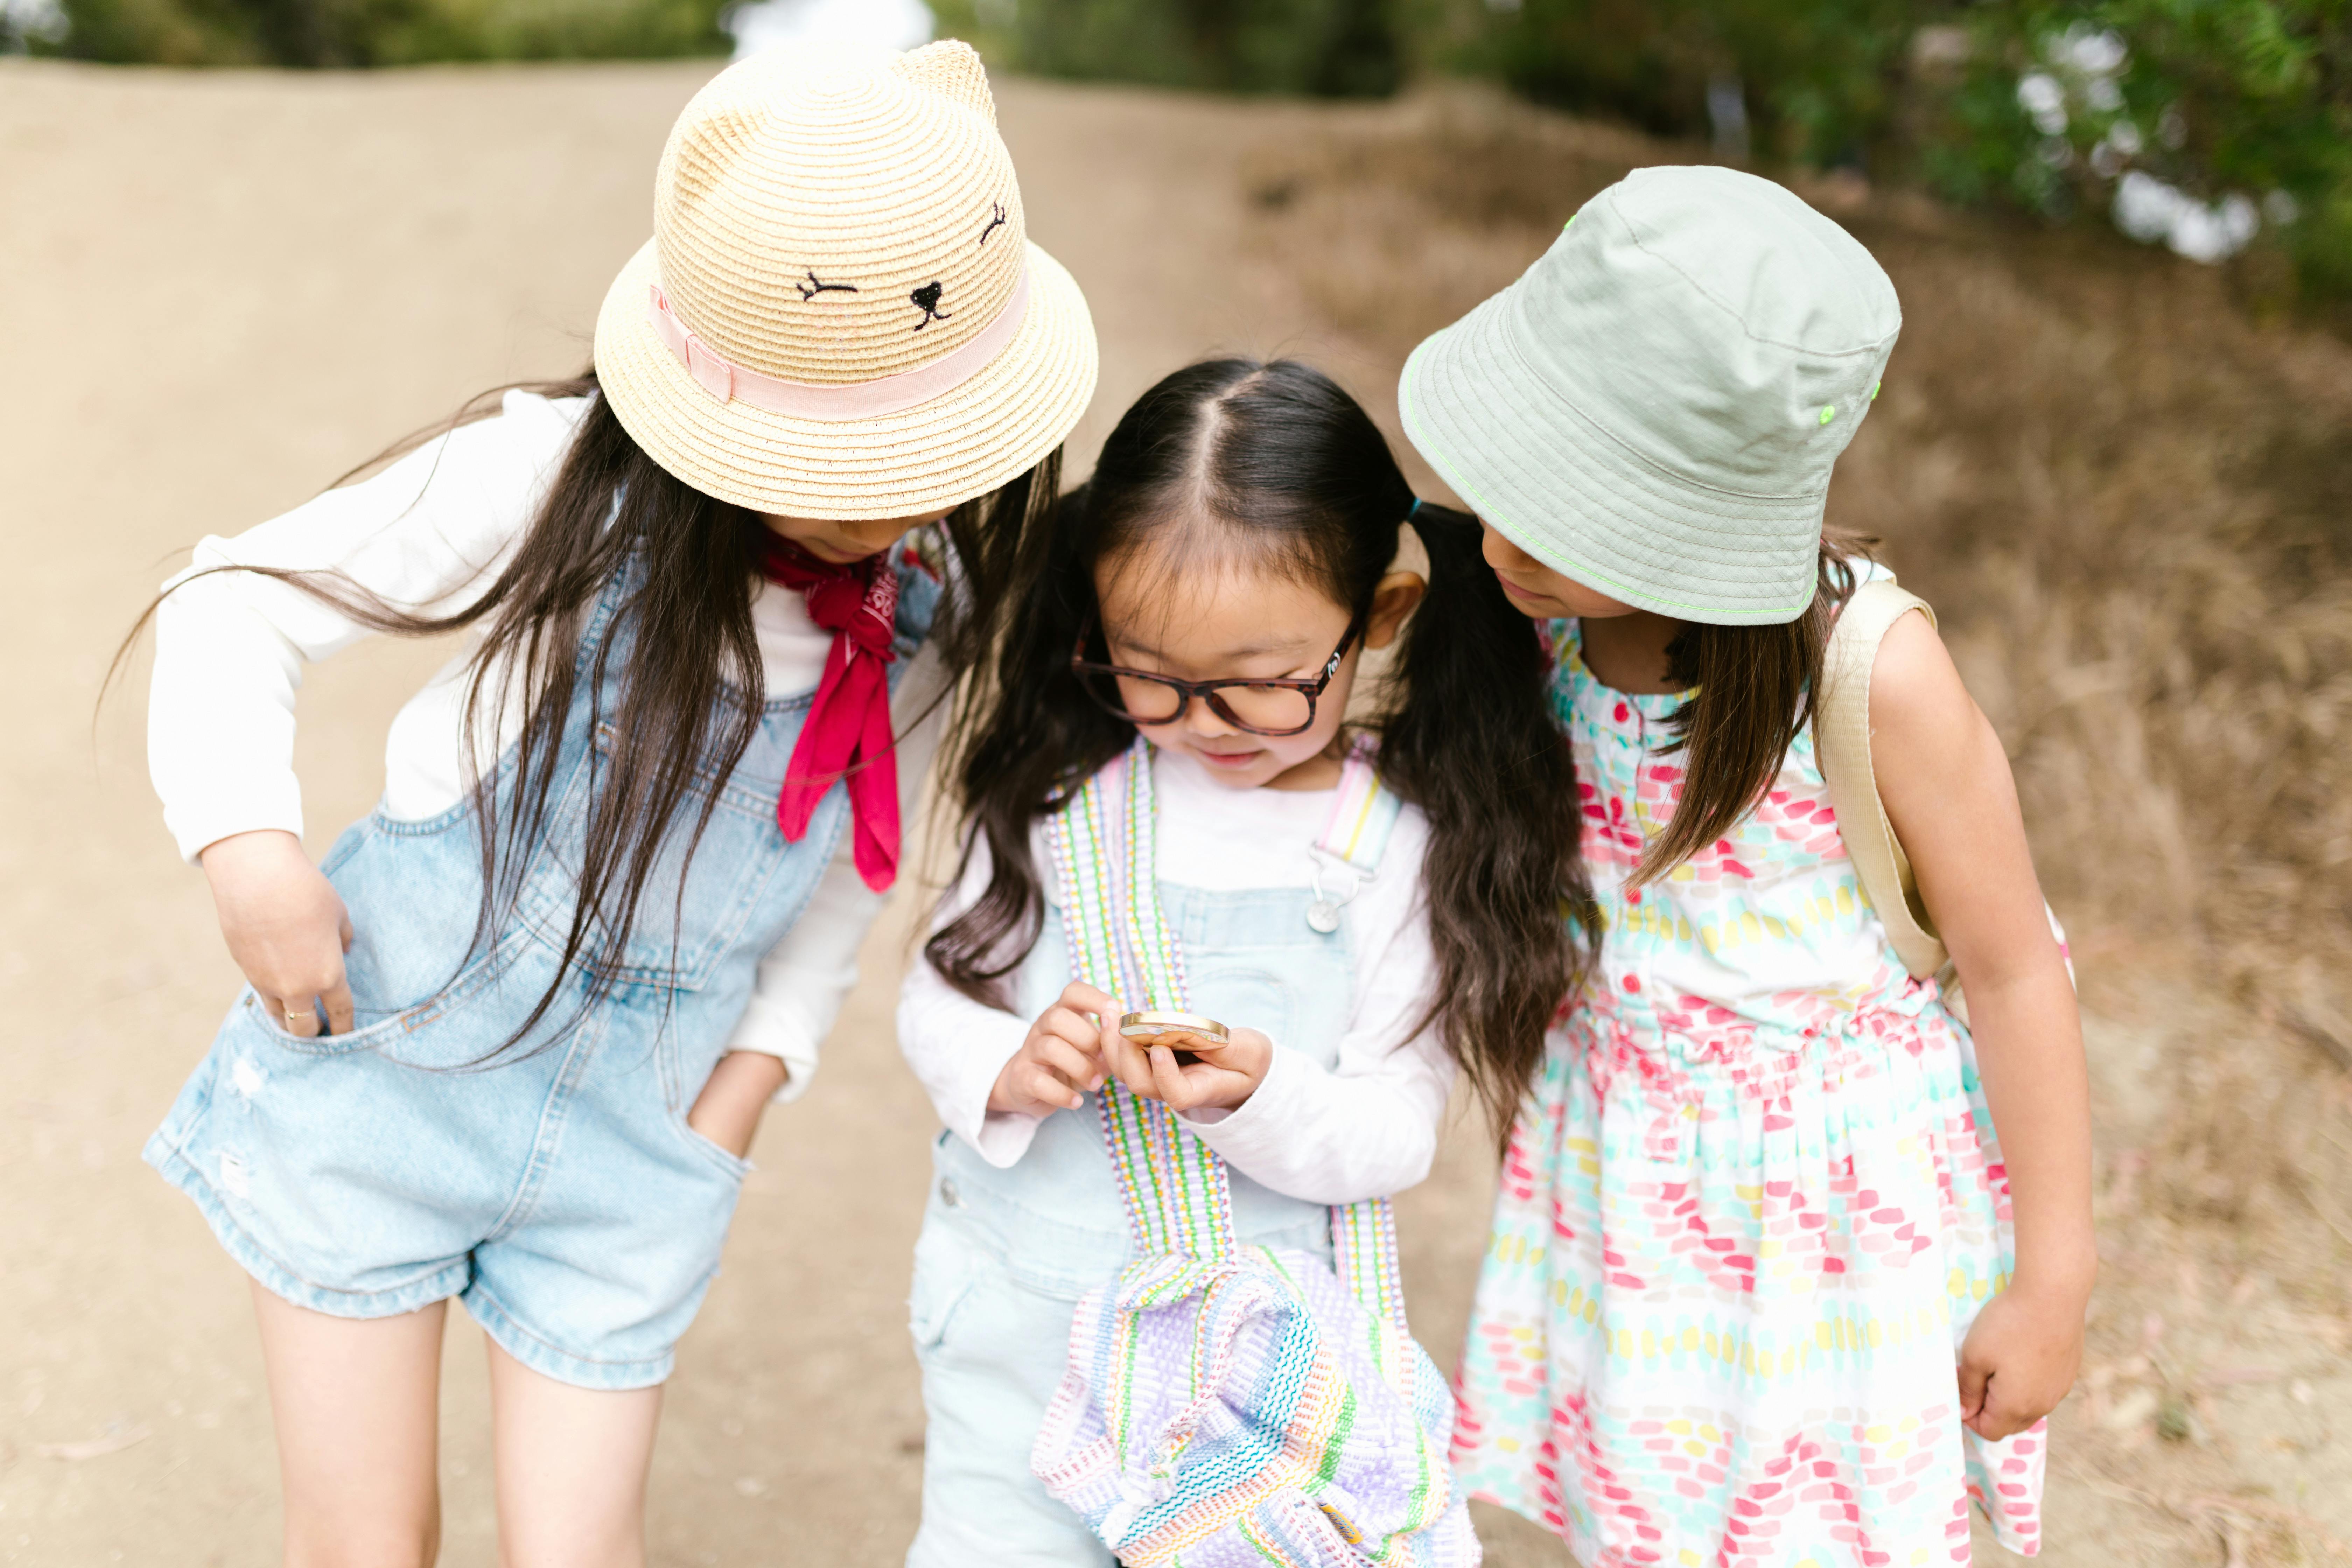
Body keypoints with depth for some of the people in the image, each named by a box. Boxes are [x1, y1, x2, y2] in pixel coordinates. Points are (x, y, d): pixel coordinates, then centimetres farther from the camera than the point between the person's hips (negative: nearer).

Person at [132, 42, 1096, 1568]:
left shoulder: (933, 606, -5)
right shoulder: (560, 476, -18)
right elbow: (238, 599, -8)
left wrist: (764, 1057, -1)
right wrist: (253, 851, -20)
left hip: (636, 1139, 2)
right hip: (383, 1052, -2)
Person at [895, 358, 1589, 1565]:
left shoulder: (1406, 851, -11)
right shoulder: (1061, 791, -6)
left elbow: (1394, 1139, -11)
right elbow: (937, 997, 1)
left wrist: (1259, 1097, -29)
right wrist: (1005, 1067, -20)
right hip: (1016, 1318, 2)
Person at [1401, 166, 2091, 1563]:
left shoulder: (1874, 673, -26)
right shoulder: (1535, 612, -14)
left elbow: (2016, 971, -14)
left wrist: (2052, 1279, -7)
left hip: (1843, 1204, -4)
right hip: (1620, 1175, 4)